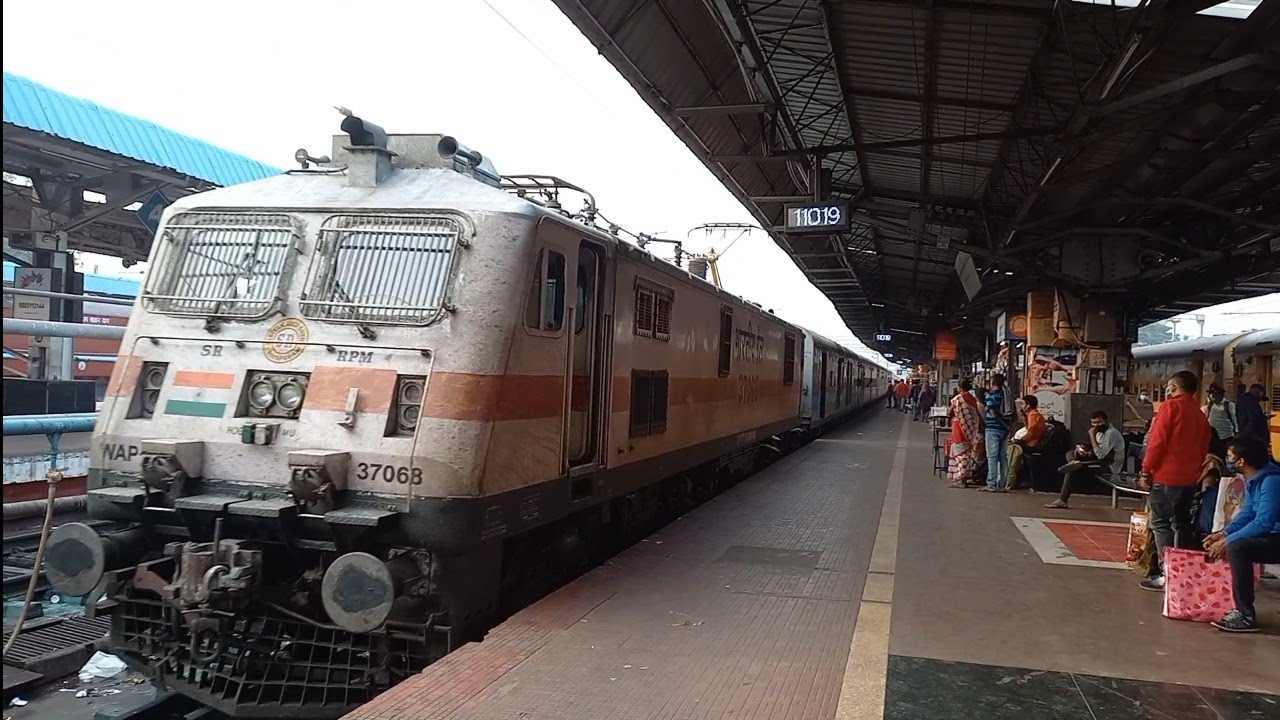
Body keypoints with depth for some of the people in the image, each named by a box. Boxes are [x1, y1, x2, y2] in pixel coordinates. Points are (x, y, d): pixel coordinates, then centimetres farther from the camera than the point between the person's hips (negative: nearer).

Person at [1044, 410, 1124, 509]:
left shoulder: (1111, 433, -16)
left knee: (1073, 470, -20)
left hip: (1110, 467, -10)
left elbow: (1100, 455, -26)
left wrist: (1092, 436, -22)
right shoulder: (1100, 431, 15)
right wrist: (1081, 448, -5)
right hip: (1101, 463, 10)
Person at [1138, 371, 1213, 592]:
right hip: (1189, 478, 7)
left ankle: (1166, 575, -6)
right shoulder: (1200, 415, 12)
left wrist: (1146, 471, -7)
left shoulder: (1171, 406, -7)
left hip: (1166, 476, -7)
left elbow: (1157, 441, -12)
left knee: (1161, 524, -3)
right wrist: (1195, 472, 17)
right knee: (1182, 524, 14)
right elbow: (1202, 449, 13)